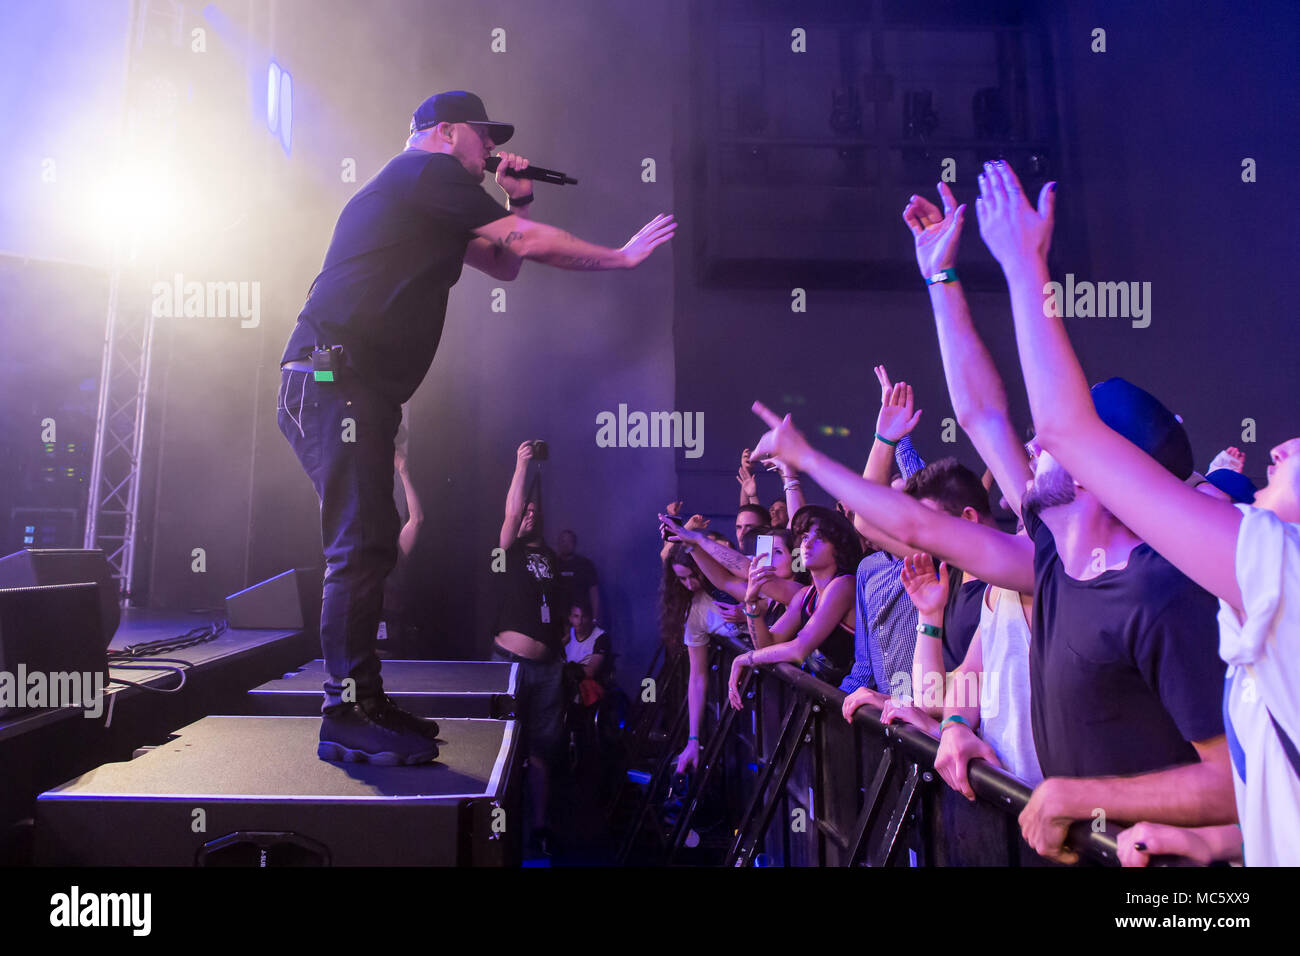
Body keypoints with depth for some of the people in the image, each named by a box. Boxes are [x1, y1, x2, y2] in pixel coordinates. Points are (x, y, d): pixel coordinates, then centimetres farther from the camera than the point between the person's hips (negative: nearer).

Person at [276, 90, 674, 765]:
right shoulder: (429, 171, -1)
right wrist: (623, 257, 2)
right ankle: (347, 717, -7)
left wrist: (517, 202, 18)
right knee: (360, 547, -13)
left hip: (355, 391, 10)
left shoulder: (427, 200, 28)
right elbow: (527, 246, -7)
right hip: (334, 383, -10)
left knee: (370, 547, 8)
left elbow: (504, 266, 30)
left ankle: (364, 706, 15)